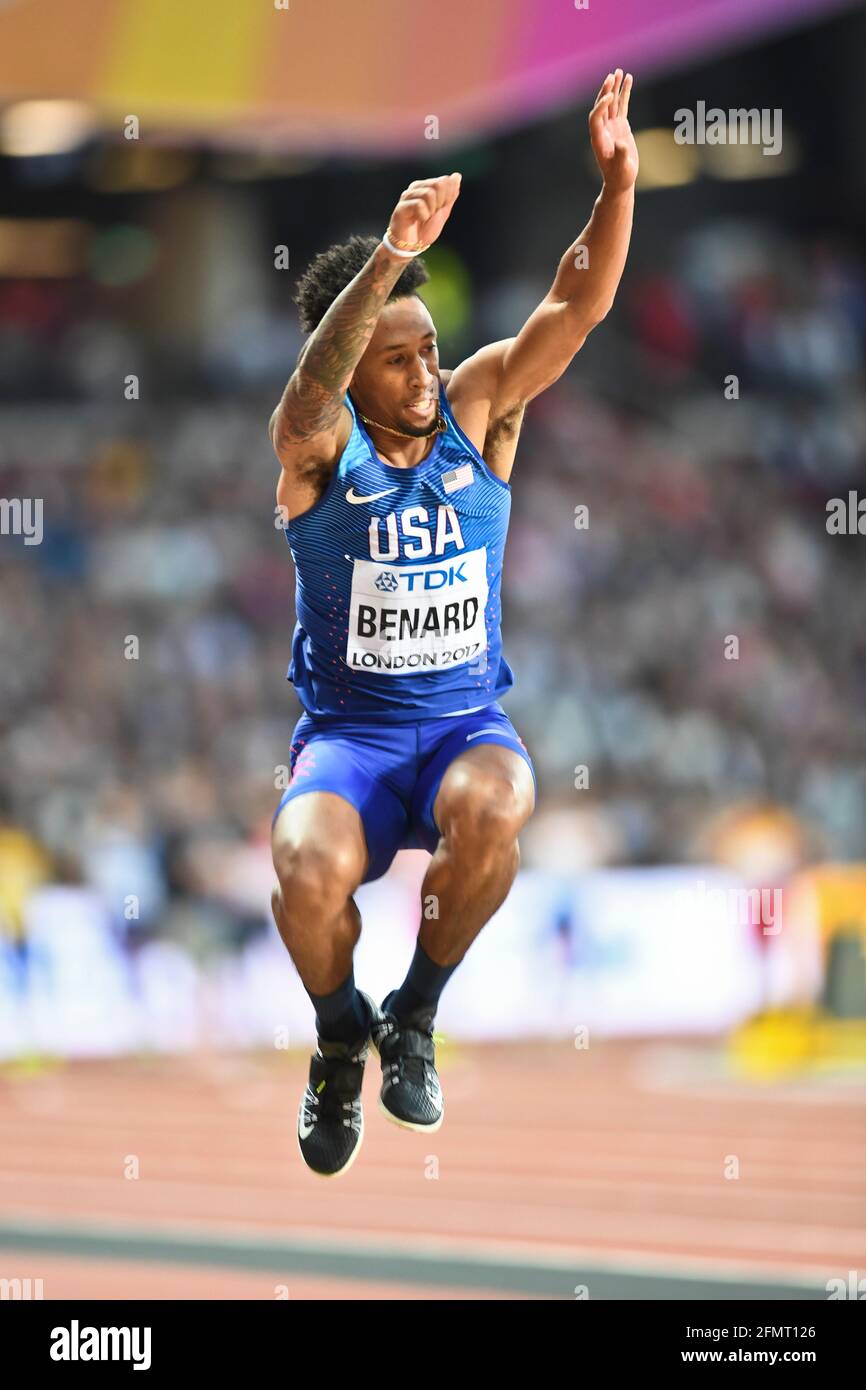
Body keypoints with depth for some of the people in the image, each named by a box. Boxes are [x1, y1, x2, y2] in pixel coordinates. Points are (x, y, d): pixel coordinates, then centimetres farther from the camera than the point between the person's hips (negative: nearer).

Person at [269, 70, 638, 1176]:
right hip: (346, 728, -2)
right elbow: (315, 381, -30)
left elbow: (578, 306, -8)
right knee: (310, 871, -33)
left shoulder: (477, 411, 2)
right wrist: (390, 257, -46)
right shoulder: (320, 446, -6)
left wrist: (618, 183, -25)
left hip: (466, 719, 2)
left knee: (491, 816, -36)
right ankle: (341, 1036, 2)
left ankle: (413, 1019, -7)